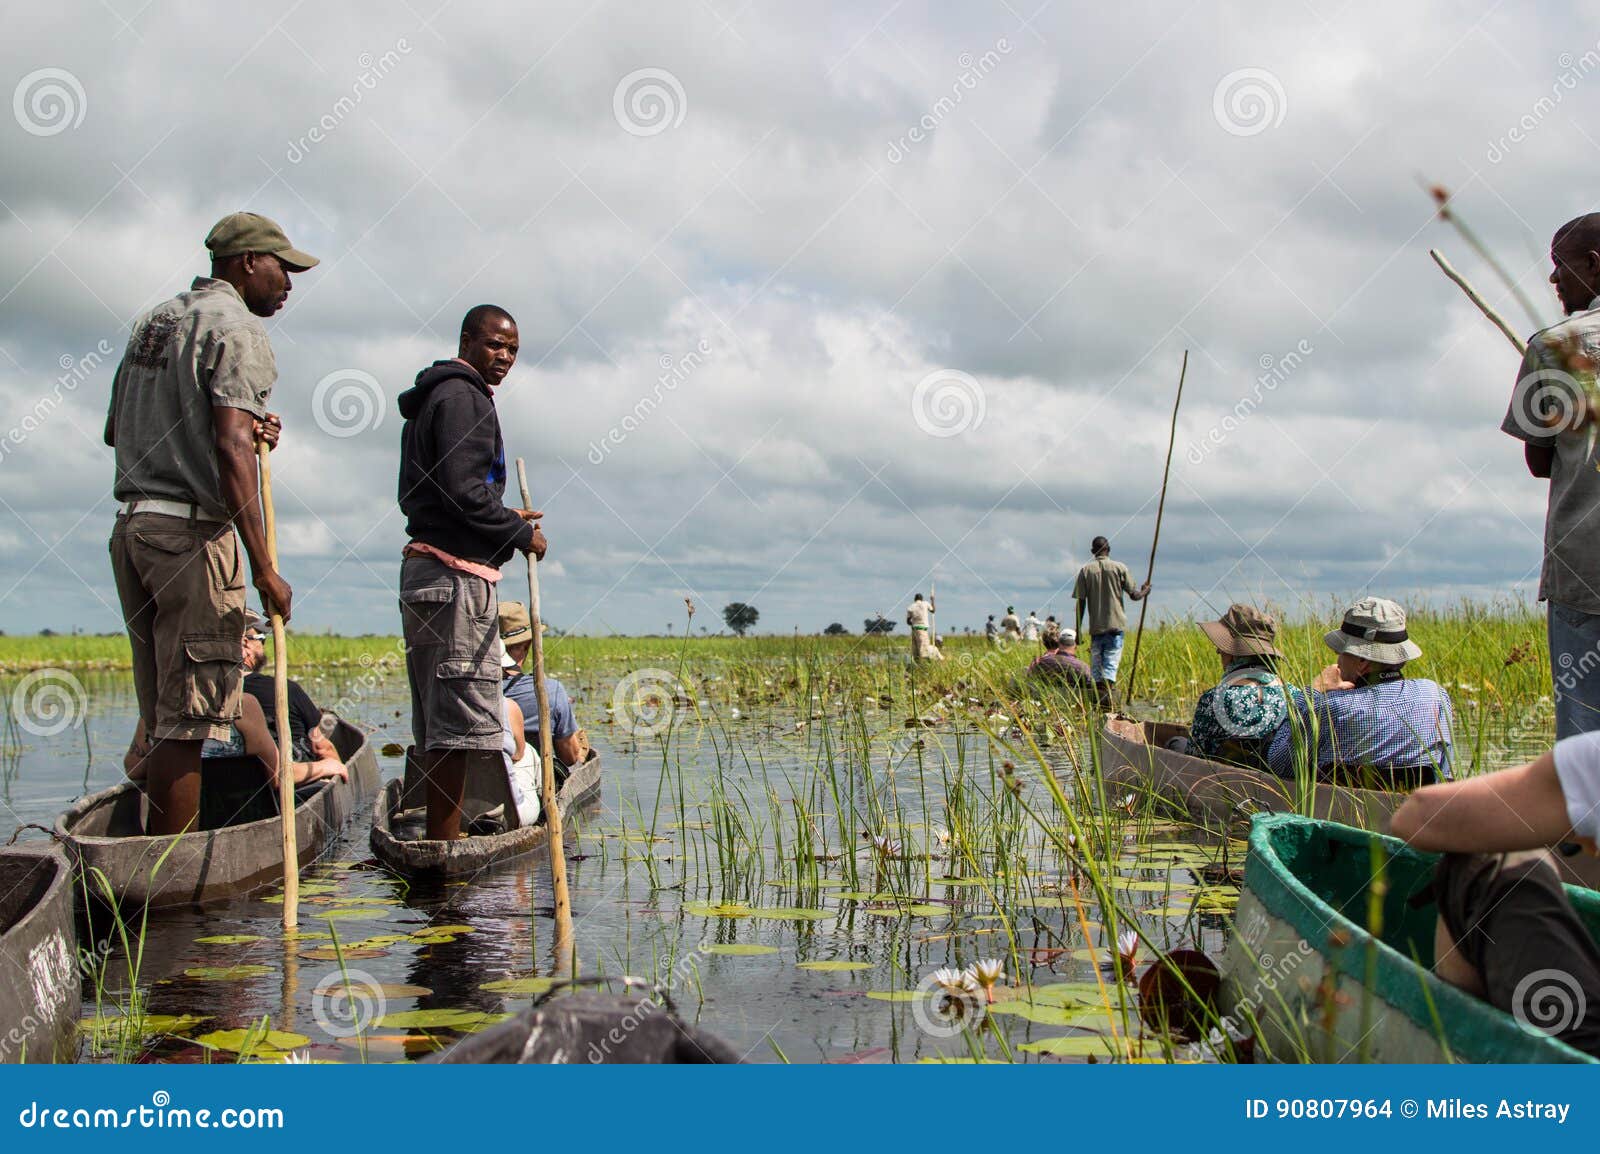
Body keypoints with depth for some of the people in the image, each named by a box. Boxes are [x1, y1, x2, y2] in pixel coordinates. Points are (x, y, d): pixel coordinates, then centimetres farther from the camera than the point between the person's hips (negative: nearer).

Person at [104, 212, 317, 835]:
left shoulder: (154, 320, 20)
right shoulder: (236, 328, -7)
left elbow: (115, 430, 24)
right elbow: (230, 452, -19)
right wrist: (264, 567, -21)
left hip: (131, 523, 9)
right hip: (193, 529, -8)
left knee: (162, 722, 11)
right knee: (188, 721, -7)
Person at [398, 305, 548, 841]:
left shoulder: (431, 400, 24)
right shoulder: (464, 398, -8)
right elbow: (463, 491, -19)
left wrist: (506, 518, 17)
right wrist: (521, 533, -6)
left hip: (425, 570, 11)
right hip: (455, 575, -11)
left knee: (436, 718, 11)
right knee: (461, 716, -10)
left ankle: (439, 836, 15)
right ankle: (445, 842, -9)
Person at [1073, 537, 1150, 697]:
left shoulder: (1085, 570, 1)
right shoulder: (1120, 568, -1)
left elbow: (1080, 601, -1)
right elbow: (1134, 595, 1)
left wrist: (1078, 628, 4)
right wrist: (1145, 591, 23)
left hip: (1095, 626, 1)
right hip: (1116, 624, -1)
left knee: (1096, 663, 11)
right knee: (1111, 663, -5)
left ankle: (1098, 697, 10)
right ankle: (1106, 691, -25)